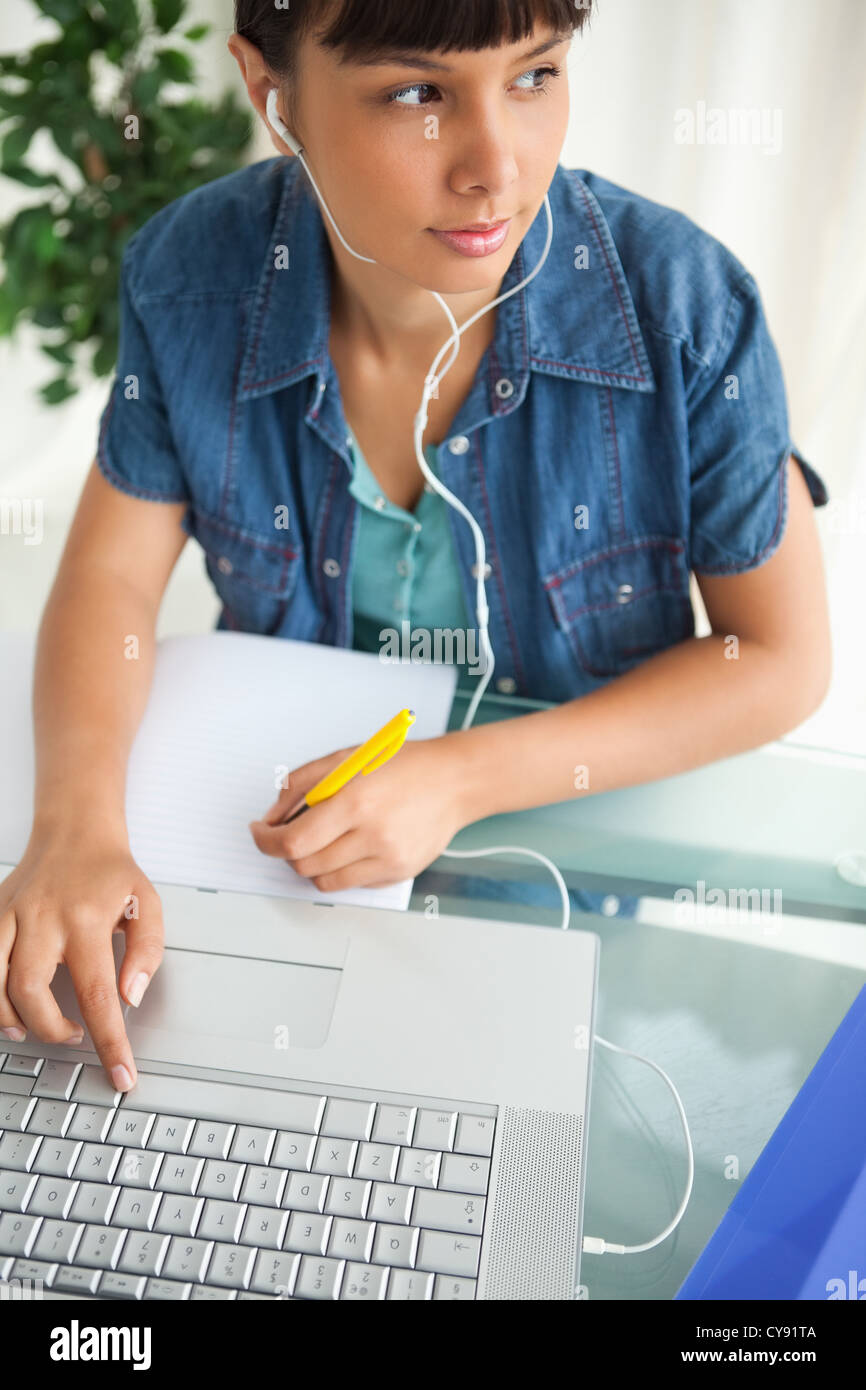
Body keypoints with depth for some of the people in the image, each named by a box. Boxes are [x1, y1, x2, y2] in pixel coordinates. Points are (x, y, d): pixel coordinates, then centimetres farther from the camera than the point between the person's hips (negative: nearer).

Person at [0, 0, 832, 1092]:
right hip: (282, 812, 2)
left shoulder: (688, 307, -18)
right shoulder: (188, 277, -10)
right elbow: (111, 578, -1)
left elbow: (783, 657, -10)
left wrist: (468, 778, -20)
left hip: (583, 830, -1)